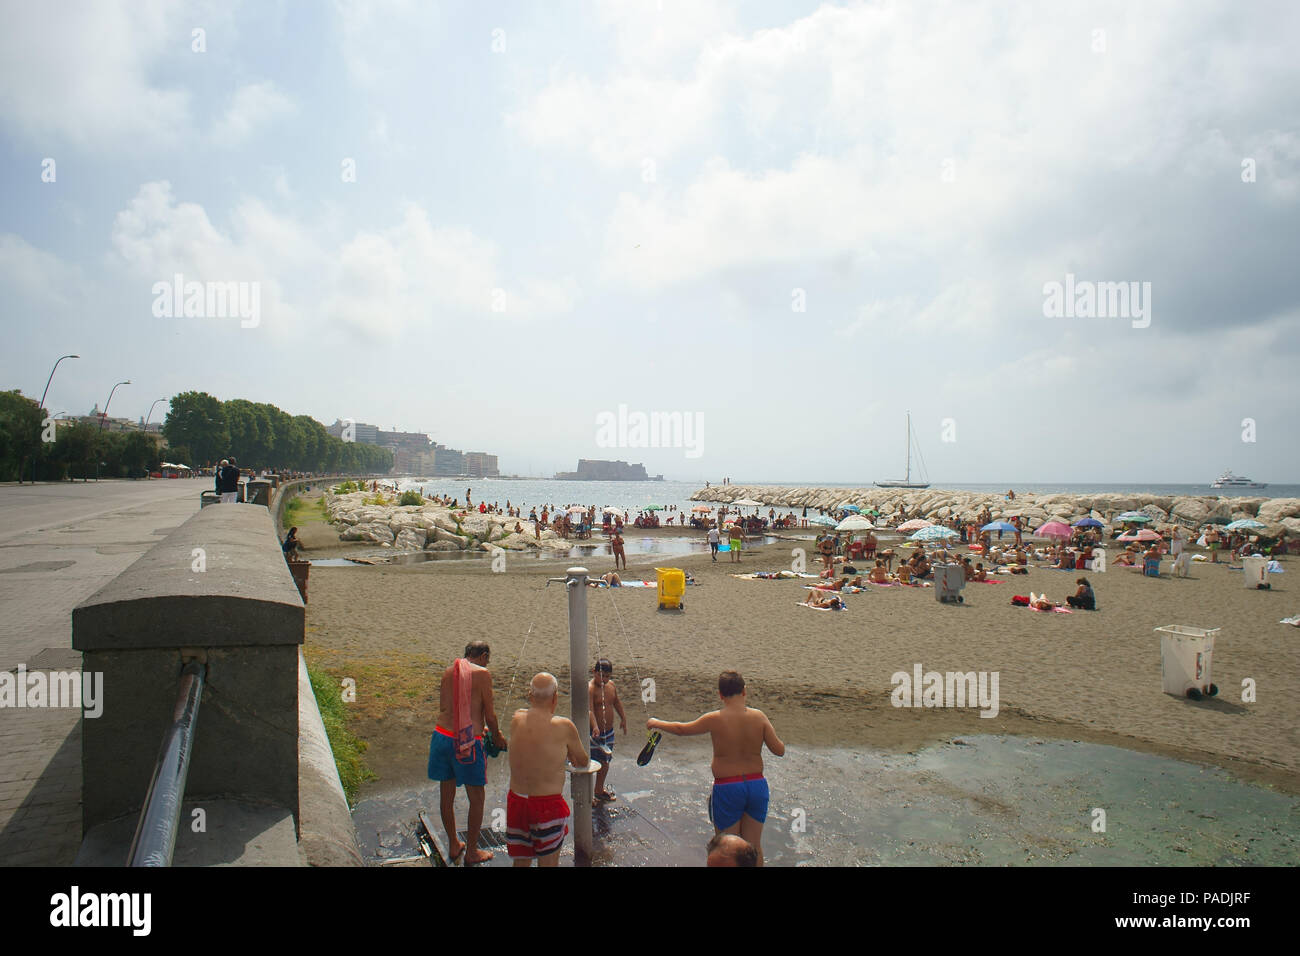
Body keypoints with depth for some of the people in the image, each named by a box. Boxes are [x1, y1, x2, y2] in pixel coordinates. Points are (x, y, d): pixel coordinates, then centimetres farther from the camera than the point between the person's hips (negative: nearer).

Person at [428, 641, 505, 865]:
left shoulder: (448, 672, 9)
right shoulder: (482, 673, -9)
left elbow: (443, 708, 15)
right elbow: (490, 714, -7)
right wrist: (497, 736, 12)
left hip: (441, 736, 6)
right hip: (468, 742, -6)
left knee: (447, 794, 19)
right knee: (476, 797, 11)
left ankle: (454, 846, 35)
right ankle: (472, 852, 22)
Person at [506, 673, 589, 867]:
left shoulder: (516, 719, -4)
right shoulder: (563, 726, -14)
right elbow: (583, 763, 4)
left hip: (516, 800, 4)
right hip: (547, 803, -4)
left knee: (520, 862, 20)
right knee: (548, 862, 12)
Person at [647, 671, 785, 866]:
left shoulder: (715, 720, -14)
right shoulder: (759, 717, -8)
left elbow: (682, 729, 1)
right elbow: (780, 750, -6)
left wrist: (656, 723, 18)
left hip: (727, 789, -3)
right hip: (757, 785, 3)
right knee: (754, 846, 18)